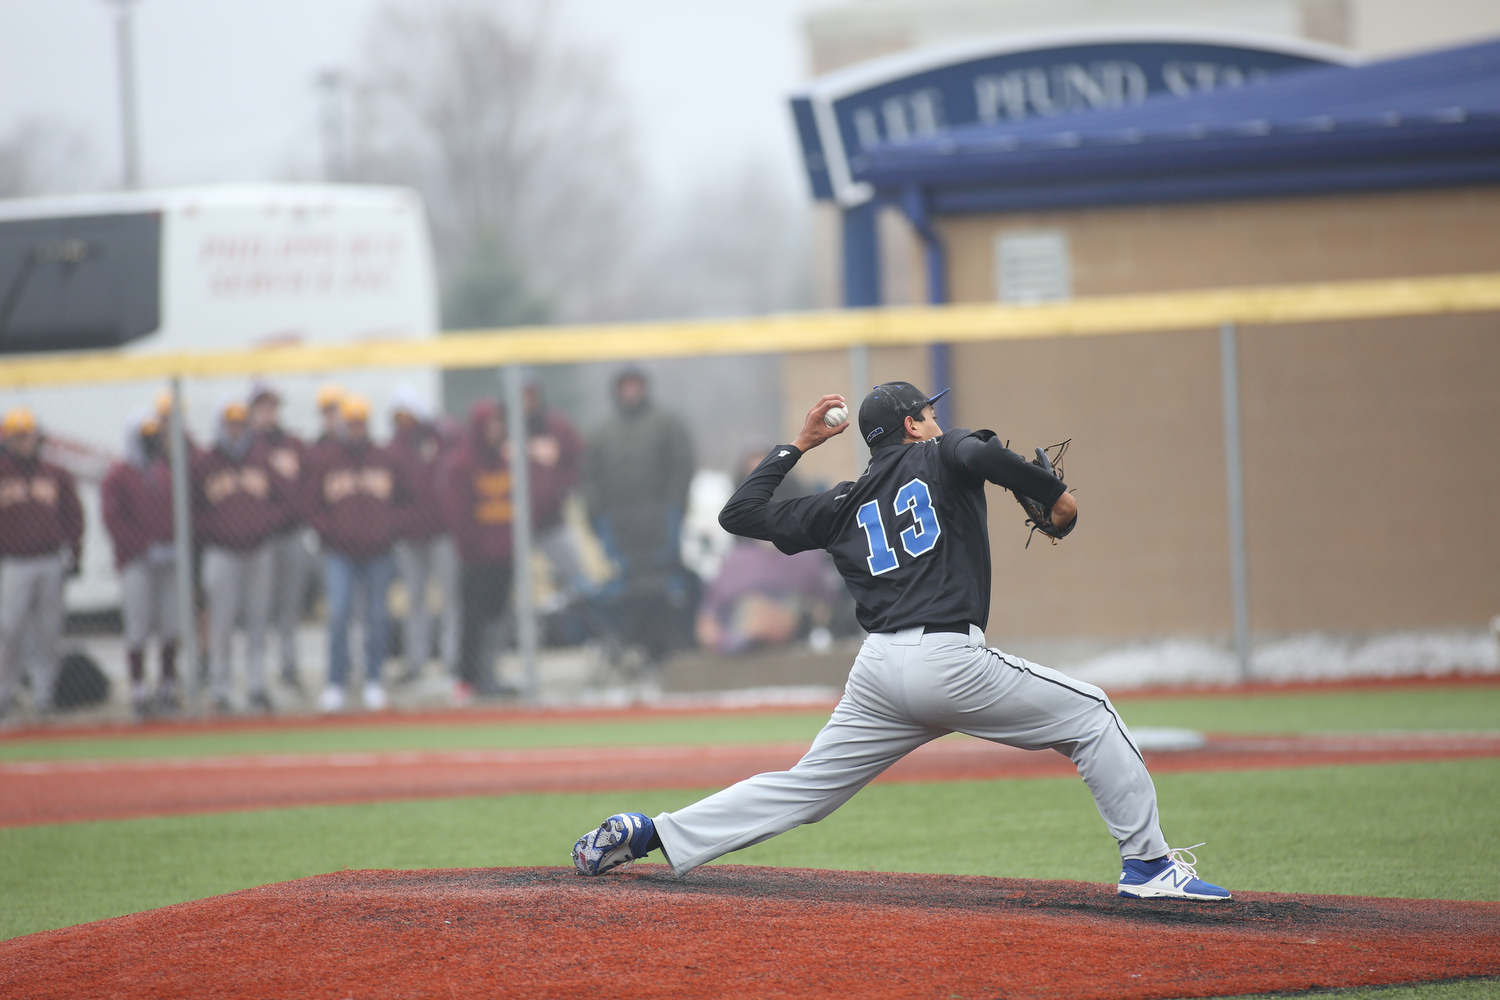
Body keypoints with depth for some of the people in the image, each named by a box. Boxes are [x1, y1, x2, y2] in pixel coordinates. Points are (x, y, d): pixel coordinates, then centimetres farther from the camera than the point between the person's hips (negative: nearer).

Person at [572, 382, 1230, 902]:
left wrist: (799, 445, 32)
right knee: (1090, 715, 9)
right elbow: (980, 453, -16)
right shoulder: (940, 456, 9)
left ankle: (652, 835, 5)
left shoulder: (846, 505, 22)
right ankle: (1148, 865, 2)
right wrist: (1054, 494, -4)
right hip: (950, 661, -5)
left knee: (801, 789, 12)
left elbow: (740, 514, 25)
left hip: (879, 671, 5)